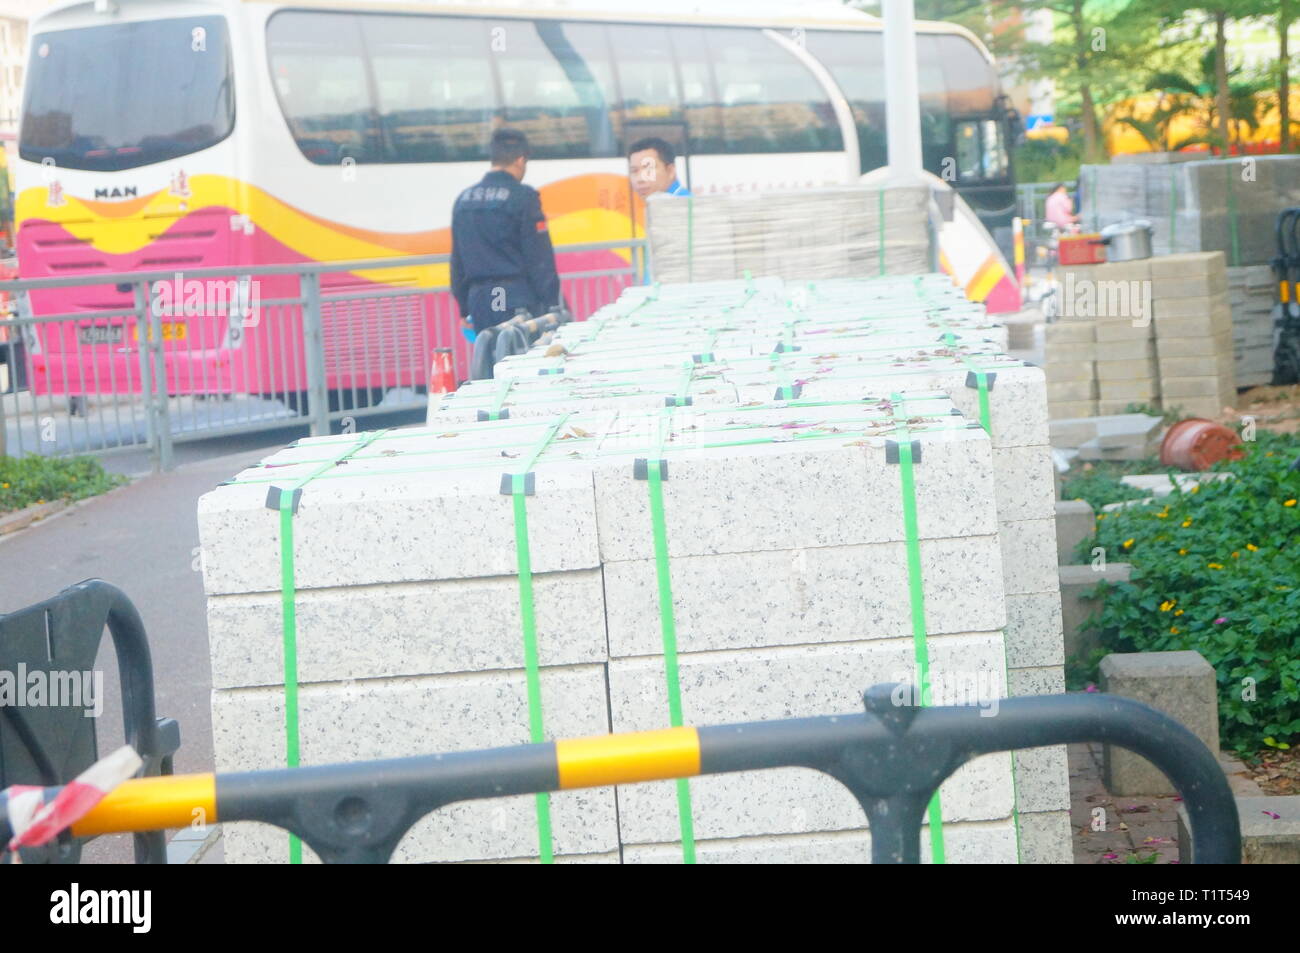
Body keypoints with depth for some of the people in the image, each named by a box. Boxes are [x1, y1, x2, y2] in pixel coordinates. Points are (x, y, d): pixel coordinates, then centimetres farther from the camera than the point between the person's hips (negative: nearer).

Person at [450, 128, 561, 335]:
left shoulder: (463, 199, 12)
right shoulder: (523, 196, -7)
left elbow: (457, 262, 16)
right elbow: (540, 258, -9)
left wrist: (465, 309, 21)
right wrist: (552, 306, -5)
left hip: (479, 301, 6)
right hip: (517, 300, -6)